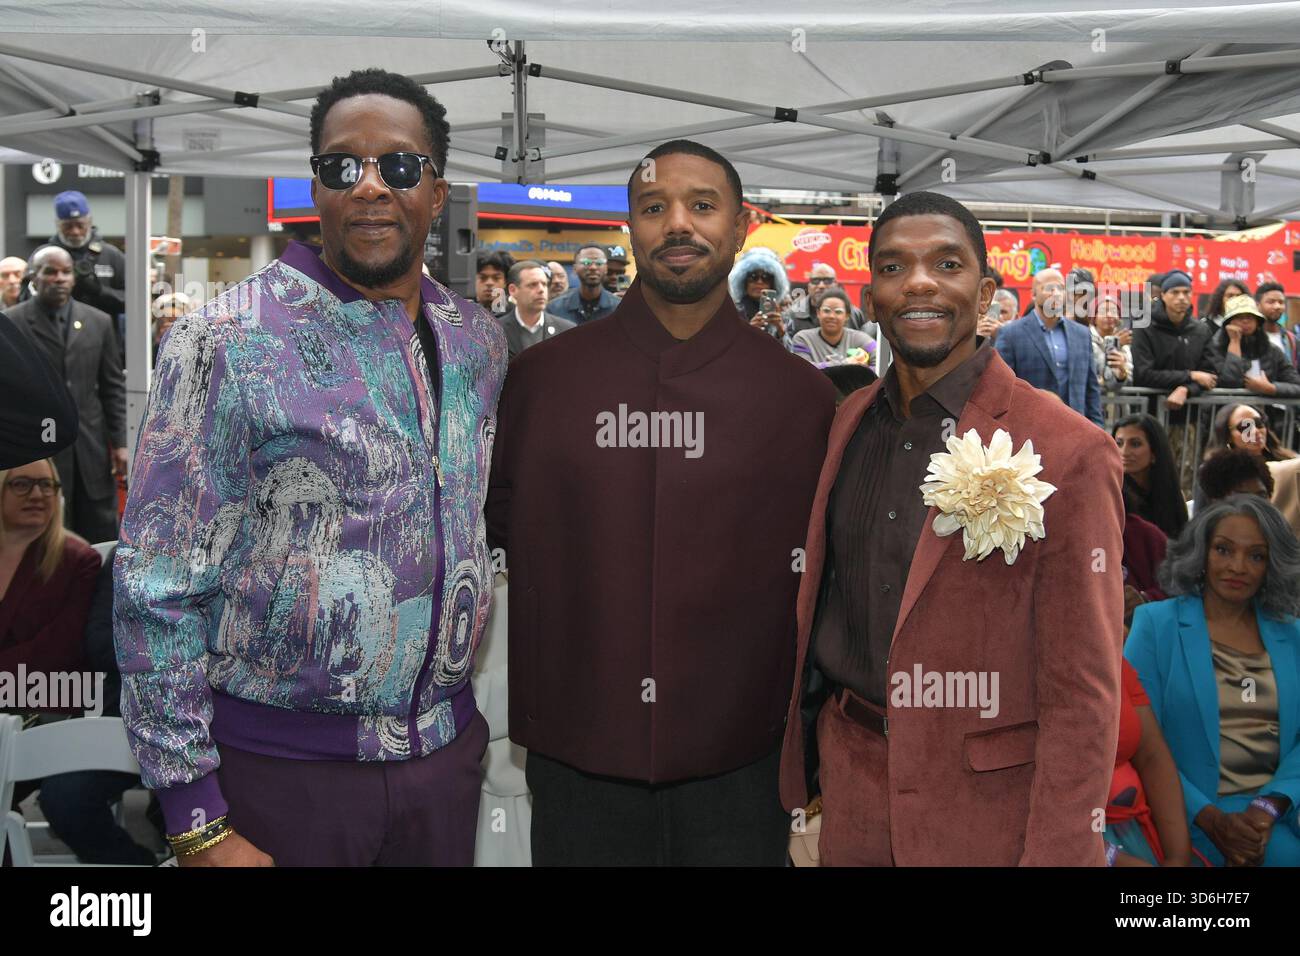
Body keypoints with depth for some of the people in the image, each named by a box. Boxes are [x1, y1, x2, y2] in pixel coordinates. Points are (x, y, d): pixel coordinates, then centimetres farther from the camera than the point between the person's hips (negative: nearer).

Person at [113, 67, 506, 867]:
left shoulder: (480, 340, 4)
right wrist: (197, 825, -12)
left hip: (445, 745, 5)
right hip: (281, 763, -4)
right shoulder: (228, 342, -12)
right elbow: (158, 590, -12)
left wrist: (459, 704, 14)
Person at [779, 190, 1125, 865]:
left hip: (986, 814, -5)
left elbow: (1082, 692, -15)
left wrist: (1052, 854, -16)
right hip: (850, 792, 5)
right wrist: (803, 771, 10)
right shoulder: (851, 422, 2)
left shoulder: (1068, 454, -17)